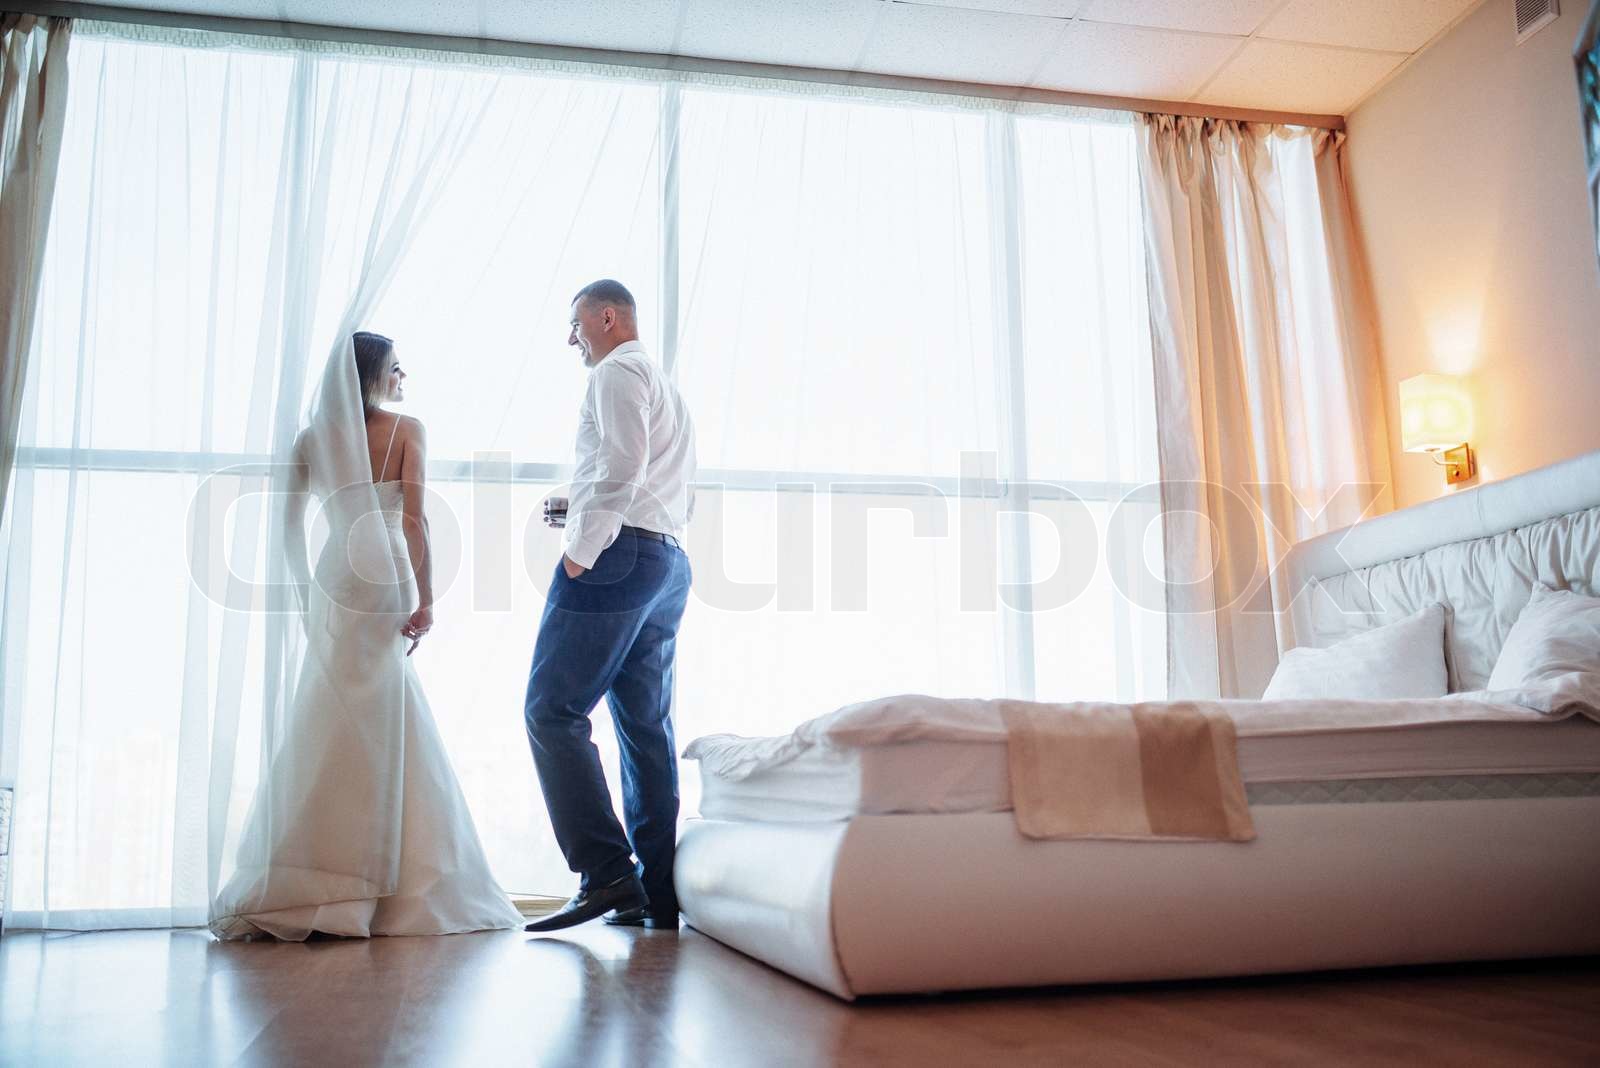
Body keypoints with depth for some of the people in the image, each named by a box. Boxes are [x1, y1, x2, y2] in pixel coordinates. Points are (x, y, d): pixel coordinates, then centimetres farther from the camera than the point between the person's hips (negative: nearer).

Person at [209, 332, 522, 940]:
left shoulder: (314, 437, 10)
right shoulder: (406, 431, -2)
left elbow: (290, 523, 9)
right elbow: (414, 520, -9)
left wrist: (305, 587, 17)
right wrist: (426, 597, -7)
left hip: (332, 579, 4)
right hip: (383, 577, -4)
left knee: (332, 730, 10)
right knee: (381, 733, 2)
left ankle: (302, 886, 12)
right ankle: (373, 886, 6)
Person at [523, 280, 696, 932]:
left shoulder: (618, 372, -1)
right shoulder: (669, 390, 29)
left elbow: (622, 463, -18)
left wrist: (583, 546, -15)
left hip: (617, 556, -10)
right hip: (671, 562, 10)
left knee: (553, 709, -11)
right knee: (647, 725, 6)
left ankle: (606, 872, -17)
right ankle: (657, 895, 6)